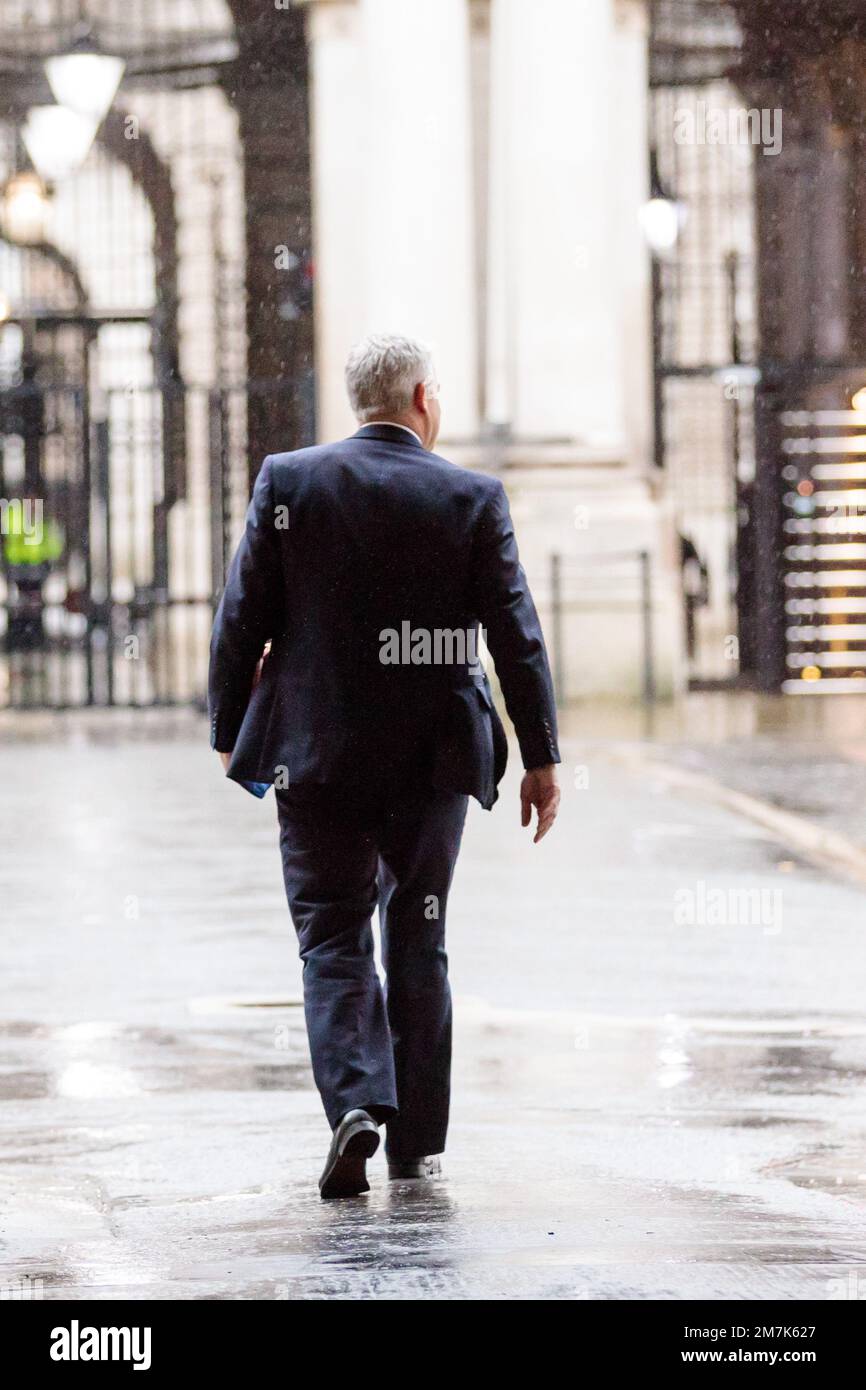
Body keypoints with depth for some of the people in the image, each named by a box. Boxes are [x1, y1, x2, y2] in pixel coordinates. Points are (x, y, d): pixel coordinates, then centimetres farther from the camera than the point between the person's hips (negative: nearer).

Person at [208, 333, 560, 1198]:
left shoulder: (287, 483, -3)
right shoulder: (472, 499, -4)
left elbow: (241, 620, -2)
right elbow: (517, 637, -3)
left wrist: (228, 732, 10)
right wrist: (542, 759, 4)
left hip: (318, 759, 0)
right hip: (432, 761, 1)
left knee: (333, 940, 5)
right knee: (418, 944, 13)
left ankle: (356, 1101, -17)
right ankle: (417, 1141, 15)